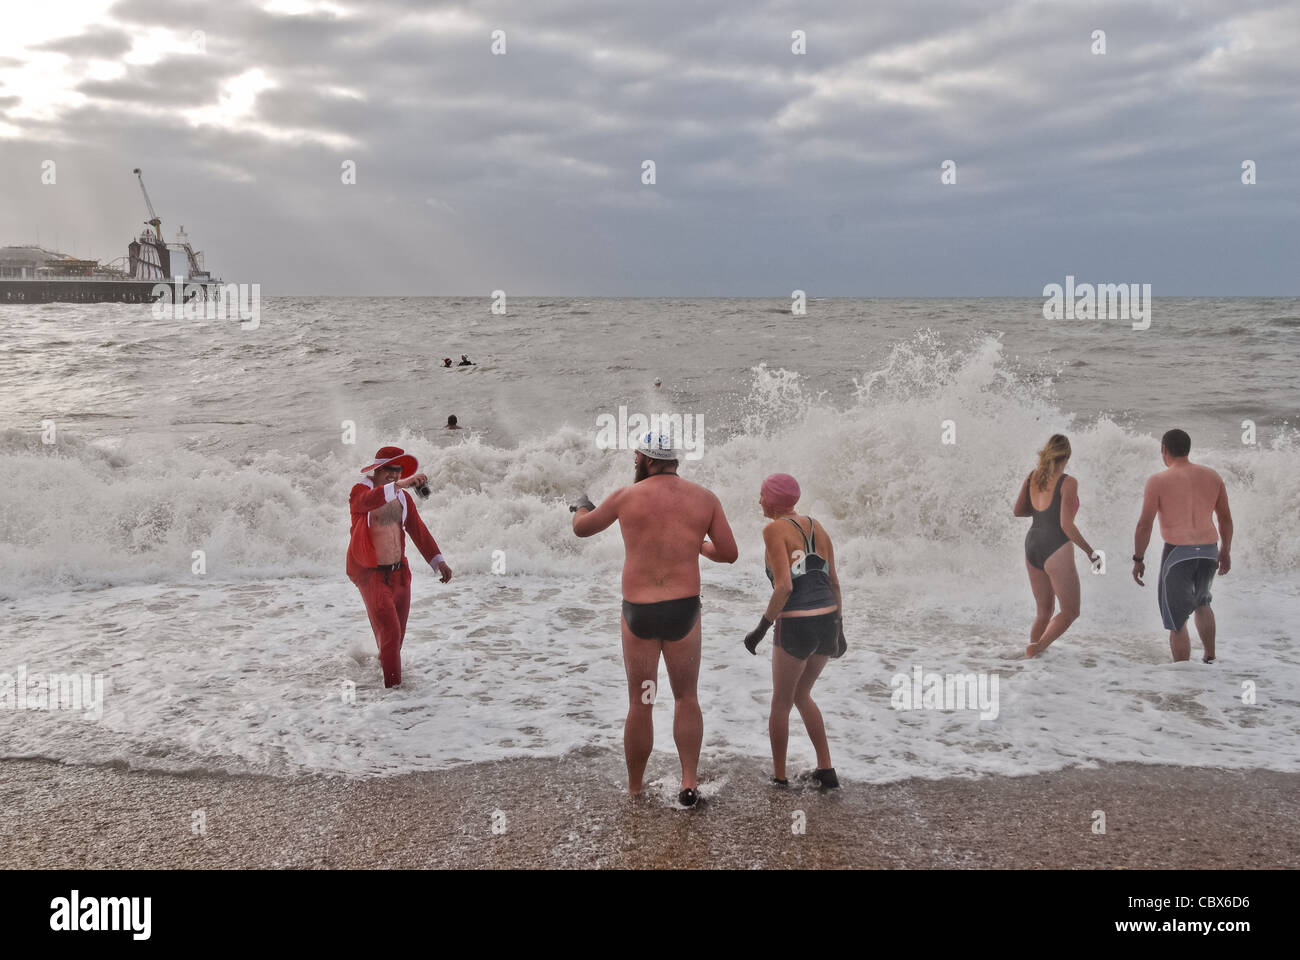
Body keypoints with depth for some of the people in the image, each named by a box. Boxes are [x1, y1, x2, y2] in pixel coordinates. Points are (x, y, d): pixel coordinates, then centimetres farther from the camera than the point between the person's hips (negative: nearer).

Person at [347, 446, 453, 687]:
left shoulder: (404, 497, 9)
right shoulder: (360, 491, -9)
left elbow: (418, 530, 7)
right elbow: (368, 500, -34)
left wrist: (438, 561, -3)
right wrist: (399, 485, -48)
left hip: (399, 572, 6)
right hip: (371, 574, -6)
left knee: (398, 633, 14)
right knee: (389, 633, -12)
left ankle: (383, 665, 38)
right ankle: (393, 686, -5)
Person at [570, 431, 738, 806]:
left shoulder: (626, 496, -2)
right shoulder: (704, 498, 1)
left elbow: (582, 528, 13)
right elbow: (729, 554, 4)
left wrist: (581, 507, 37)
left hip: (639, 612, -1)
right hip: (684, 610, 1)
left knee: (640, 705, 12)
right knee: (686, 699, 17)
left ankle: (634, 790, 22)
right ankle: (689, 782, 7)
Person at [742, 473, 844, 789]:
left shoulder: (774, 530, -10)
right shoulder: (817, 528, 11)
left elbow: (784, 586, -18)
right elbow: (834, 583, 14)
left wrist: (761, 628, -10)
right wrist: (839, 630, 21)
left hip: (794, 628, -6)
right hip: (827, 623, 6)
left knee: (781, 702, 15)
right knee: (801, 696, 26)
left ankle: (779, 776, 24)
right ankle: (826, 769, 24)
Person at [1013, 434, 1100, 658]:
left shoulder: (1032, 477, 4)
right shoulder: (1068, 482, -13)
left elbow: (1017, 511, 12)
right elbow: (1066, 525, -18)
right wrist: (1091, 552, -7)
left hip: (1032, 548, 6)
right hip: (1057, 552, -6)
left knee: (1044, 611, 19)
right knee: (1070, 612, 10)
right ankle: (1038, 646, -12)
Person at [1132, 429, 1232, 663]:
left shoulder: (1158, 481, -8)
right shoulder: (1212, 476, 6)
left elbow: (1144, 525, -10)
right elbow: (1226, 518, 12)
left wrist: (1138, 560, -1)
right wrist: (1225, 551, 23)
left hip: (1178, 552, -5)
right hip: (1208, 551, 5)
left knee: (1177, 619, 2)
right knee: (1201, 601, 31)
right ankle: (1210, 658, 30)